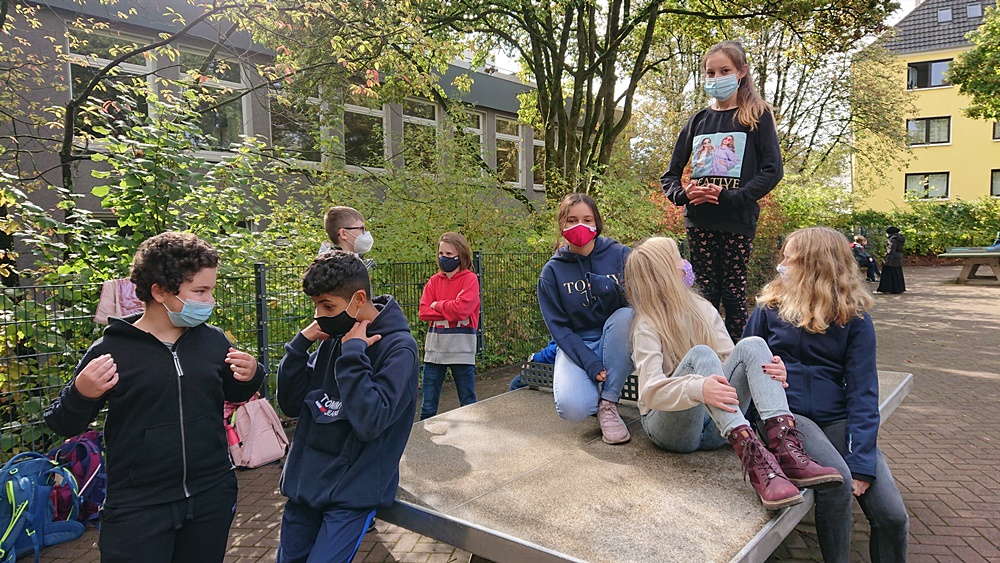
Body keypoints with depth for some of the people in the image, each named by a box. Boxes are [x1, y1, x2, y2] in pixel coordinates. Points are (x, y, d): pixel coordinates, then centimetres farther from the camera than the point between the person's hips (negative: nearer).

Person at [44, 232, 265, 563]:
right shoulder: (111, 350, -10)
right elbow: (65, 426, -2)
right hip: (137, 507, -3)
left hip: (212, 498, 4)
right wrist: (82, 395, -22)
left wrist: (250, 377, -6)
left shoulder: (214, 341, -1)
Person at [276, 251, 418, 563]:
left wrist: (353, 353, -23)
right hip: (305, 480, 6)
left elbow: (369, 422, -27)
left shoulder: (398, 347, -17)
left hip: (353, 491, -6)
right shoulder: (334, 336, 1)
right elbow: (291, 404, 4)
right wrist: (301, 343, -8)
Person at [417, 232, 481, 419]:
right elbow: (423, 312, 0)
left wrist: (437, 305, -4)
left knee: (468, 401, 9)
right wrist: (448, 312, -12)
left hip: (461, 347, -4)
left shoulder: (470, 279, -3)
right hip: (435, 346, 4)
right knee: (428, 404, 9)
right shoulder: (434, 281, 9)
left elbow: (461, 308, -17)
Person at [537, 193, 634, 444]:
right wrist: (590, 364, -18)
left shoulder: (620, 254, -2)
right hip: (576, 347, -1)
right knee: (573, 408, -30)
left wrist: (609, 289, -28)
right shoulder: (552, 270, -2)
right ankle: (593, 388, 10)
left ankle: (608, 403, -18)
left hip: (617, 345, 1)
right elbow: (558, 327, -4)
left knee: (626, 315, -33)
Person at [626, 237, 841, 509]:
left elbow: (731, 360, 4)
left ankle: (786, 447, -34)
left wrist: (771, 373, -18)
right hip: (668, 423, -5)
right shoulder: (647, 326, -7)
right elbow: (650, 391, -21)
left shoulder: (703, 310, 11)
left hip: (715, 426, 5)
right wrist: (698, 388, -41)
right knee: (700, 354, -29)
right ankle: (753, 458, -46)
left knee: (751, 345, -15)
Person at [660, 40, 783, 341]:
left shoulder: (757, 116, 4)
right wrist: (682, 194, -9)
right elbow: (670, 174, 13)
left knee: (733, 295, 0)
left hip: (738, 221, -3)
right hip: (699, 222, 3)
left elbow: (772, 170, -7)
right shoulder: (697, 121, 14)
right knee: (706, 295, 6)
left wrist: (730, 197, -18)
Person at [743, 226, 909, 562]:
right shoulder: (770, 307, 6)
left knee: (892, 517, -12)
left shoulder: (854, 317, 4)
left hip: (837, 417, 2)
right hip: (786, 413, -1)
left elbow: (862, 391, -2)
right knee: (836, 480, -28)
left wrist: (862, 461, -11)